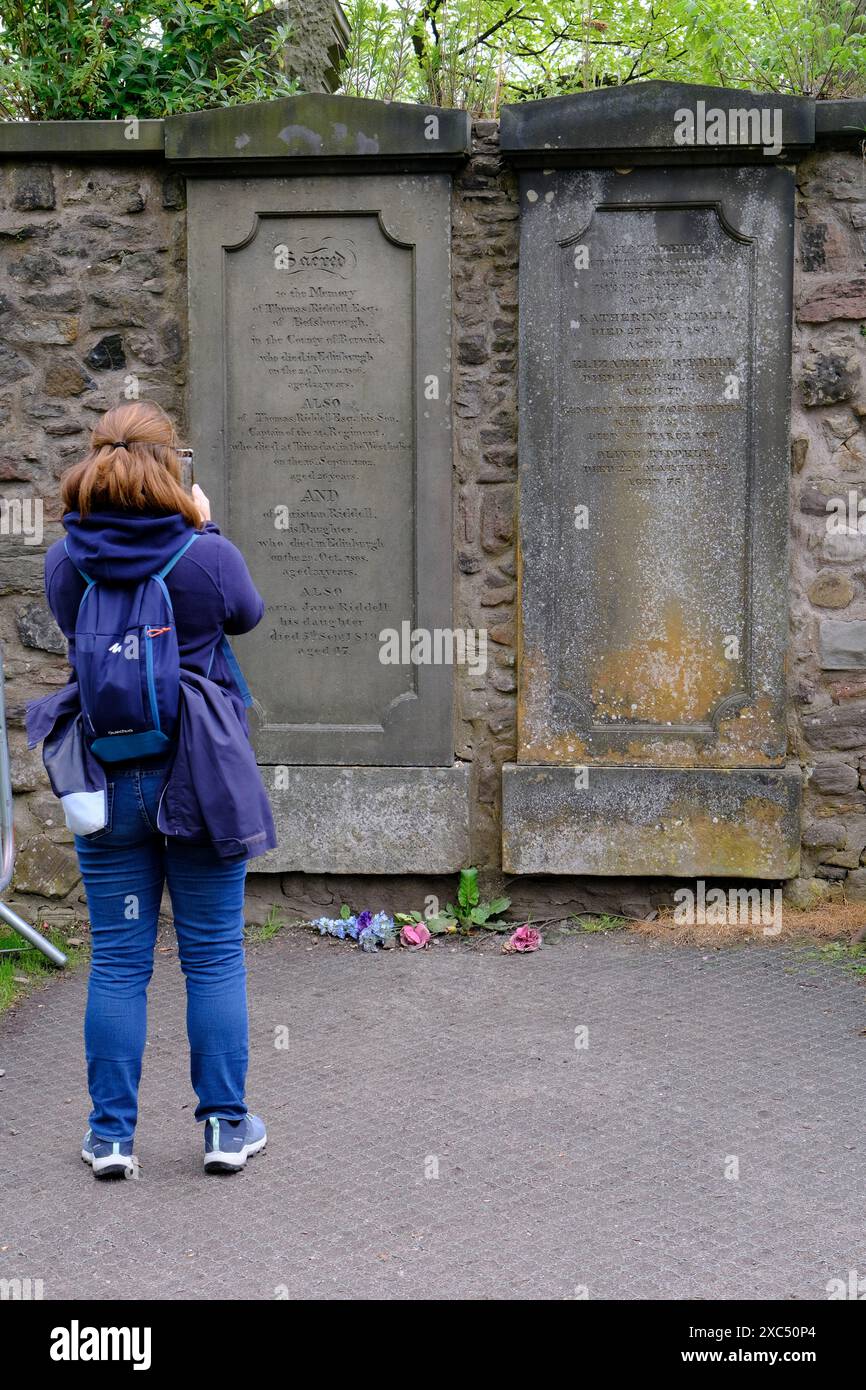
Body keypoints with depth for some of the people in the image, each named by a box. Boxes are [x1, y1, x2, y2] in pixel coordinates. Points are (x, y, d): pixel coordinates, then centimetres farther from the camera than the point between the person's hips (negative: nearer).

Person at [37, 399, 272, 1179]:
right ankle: (226, 1126, 14)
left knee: (117, 960, 9)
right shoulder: (207, 557, -11)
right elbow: (248, 613, 10)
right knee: (214, 956, 8)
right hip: (199, 781, -2)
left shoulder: (64, 564, -4)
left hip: (107, 784, 2)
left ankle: (112, 1134, 12)